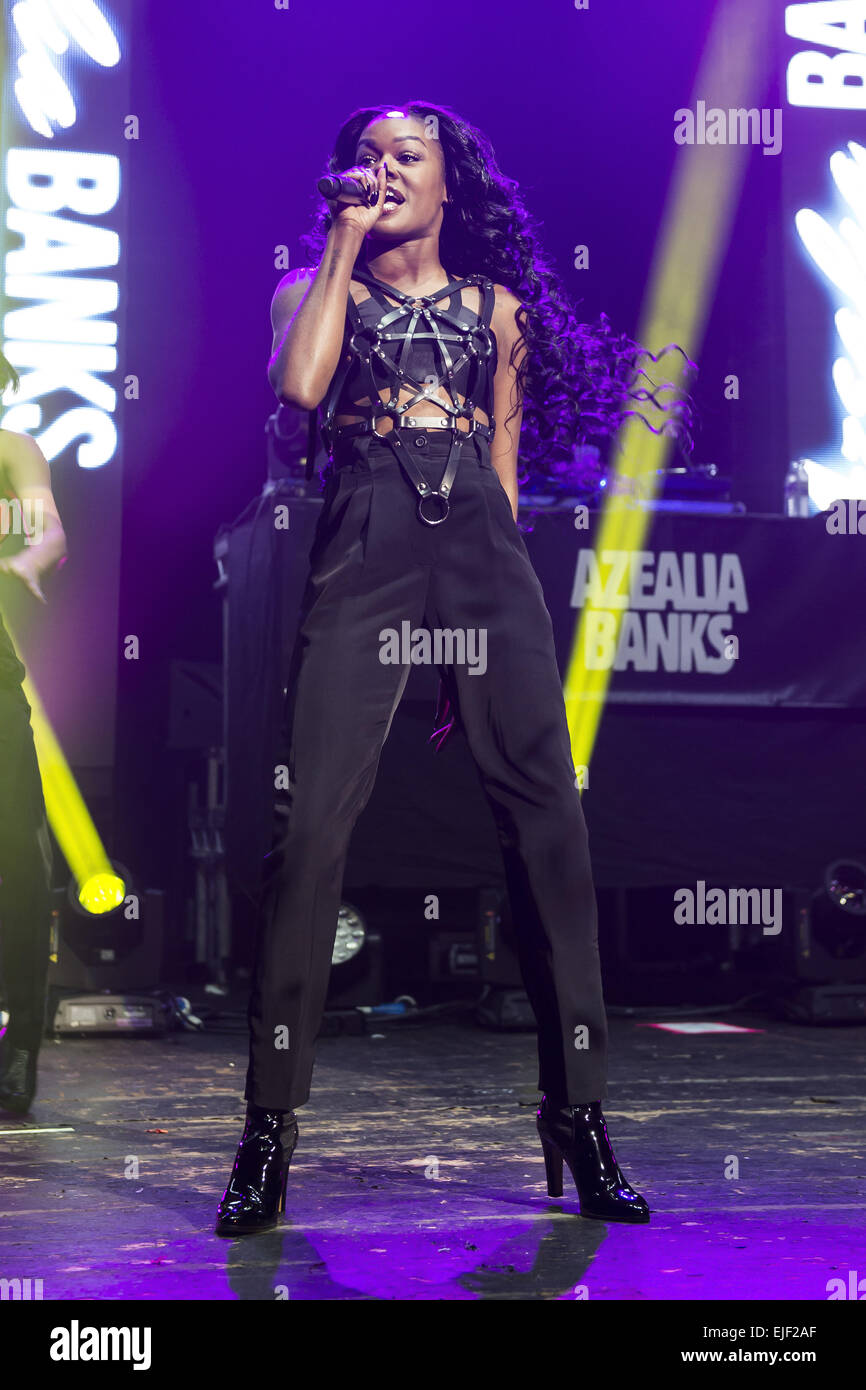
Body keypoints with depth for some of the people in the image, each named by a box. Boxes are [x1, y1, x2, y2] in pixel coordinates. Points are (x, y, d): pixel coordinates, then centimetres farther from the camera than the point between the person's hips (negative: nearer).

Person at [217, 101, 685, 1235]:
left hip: (482, 544, 2)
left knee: (548, 816, -9)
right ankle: (270, 1127, -6)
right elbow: (300, 385, -5)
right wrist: (346, 244, 4)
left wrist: (489, 613, 12)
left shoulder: (497, 305, 23)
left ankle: (579, 1116, 0)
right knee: (313, 820, -14)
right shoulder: (315, 289, 18)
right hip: (362, 543, -1)